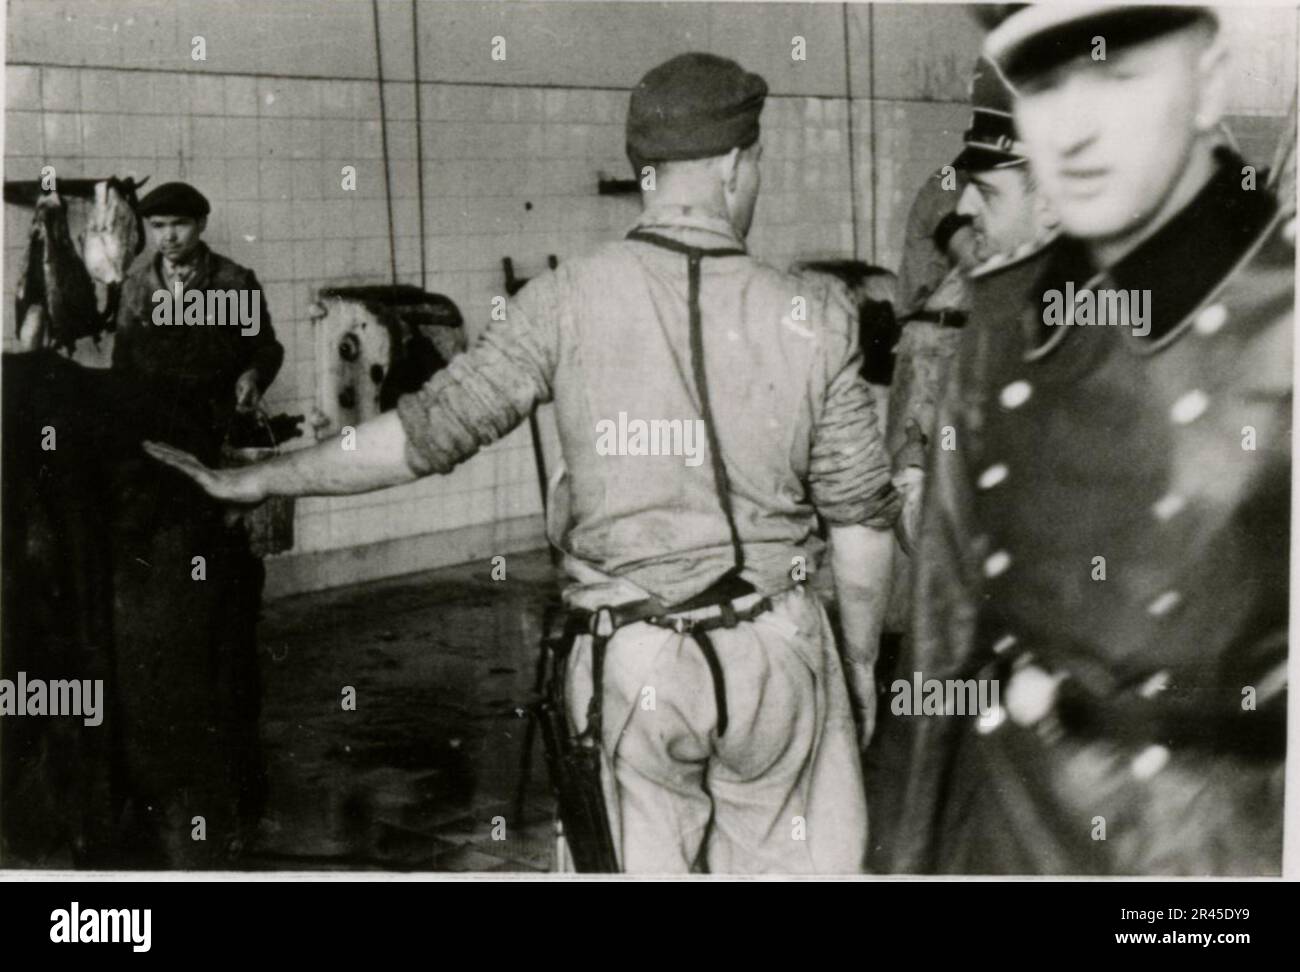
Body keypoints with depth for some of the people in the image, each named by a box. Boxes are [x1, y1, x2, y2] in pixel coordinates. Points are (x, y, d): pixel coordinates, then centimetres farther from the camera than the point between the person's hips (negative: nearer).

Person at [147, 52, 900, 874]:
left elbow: (431, 429, -7)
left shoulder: (571, 302, -8)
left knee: (658, 864, 15)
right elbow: (861, 520, -3)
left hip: (633, 659, 1)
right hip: (772, 651, -1)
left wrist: (256, 481, 4)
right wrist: (862, 663, 13)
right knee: (802, 861, 14)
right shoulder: (812, 317, -7)